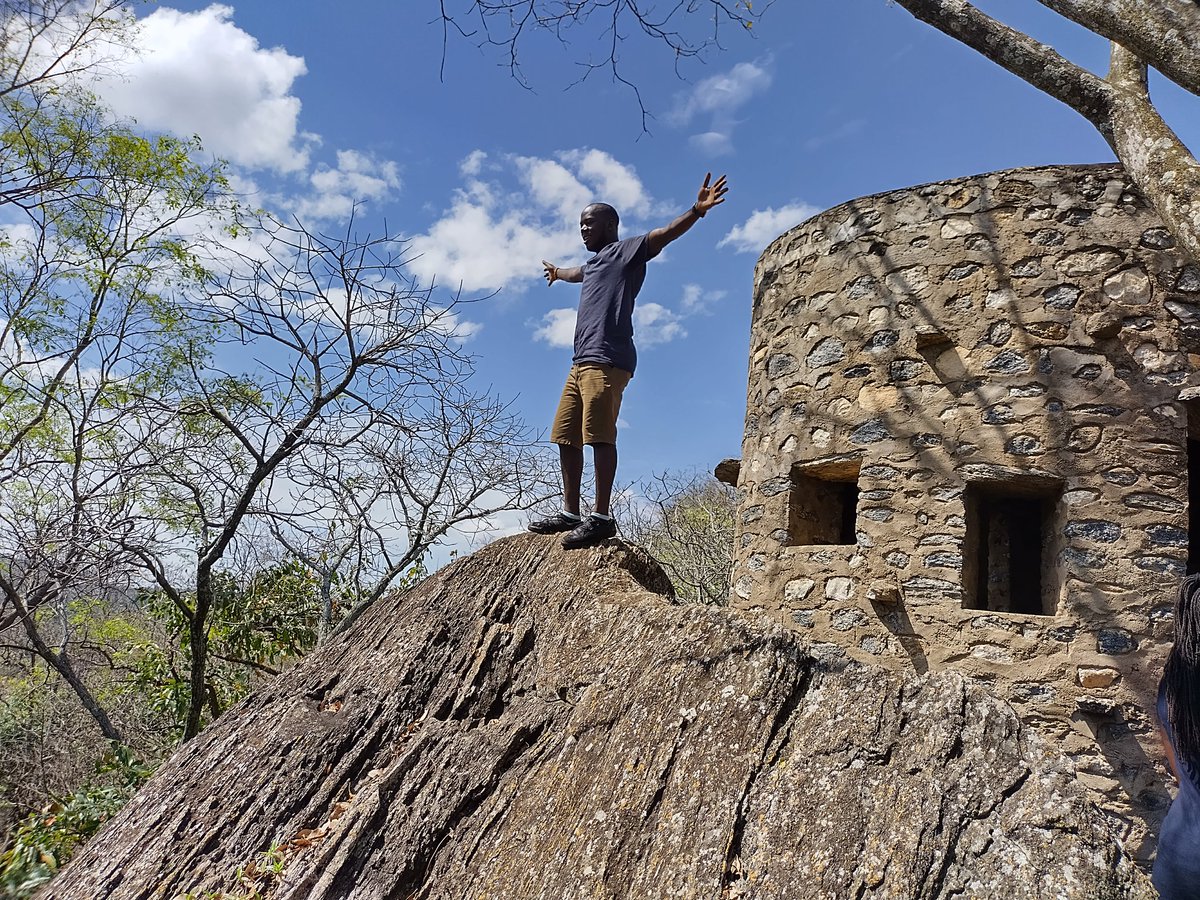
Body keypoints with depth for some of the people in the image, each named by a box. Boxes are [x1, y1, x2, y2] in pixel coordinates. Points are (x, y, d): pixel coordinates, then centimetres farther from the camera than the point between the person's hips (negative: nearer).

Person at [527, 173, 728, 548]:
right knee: (566, 437, 8)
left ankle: (601, 516, -17)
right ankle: (570, 513, 12)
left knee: (599, 436, -16)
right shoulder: (593, 263, 31)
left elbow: (664, 233, -12)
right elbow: (576, 273, 56)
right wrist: (557, 272, 77)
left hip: (606, 361, -10)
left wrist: (697, 211, -29)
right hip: (581, 362, 10)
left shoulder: (625, 251, 5)